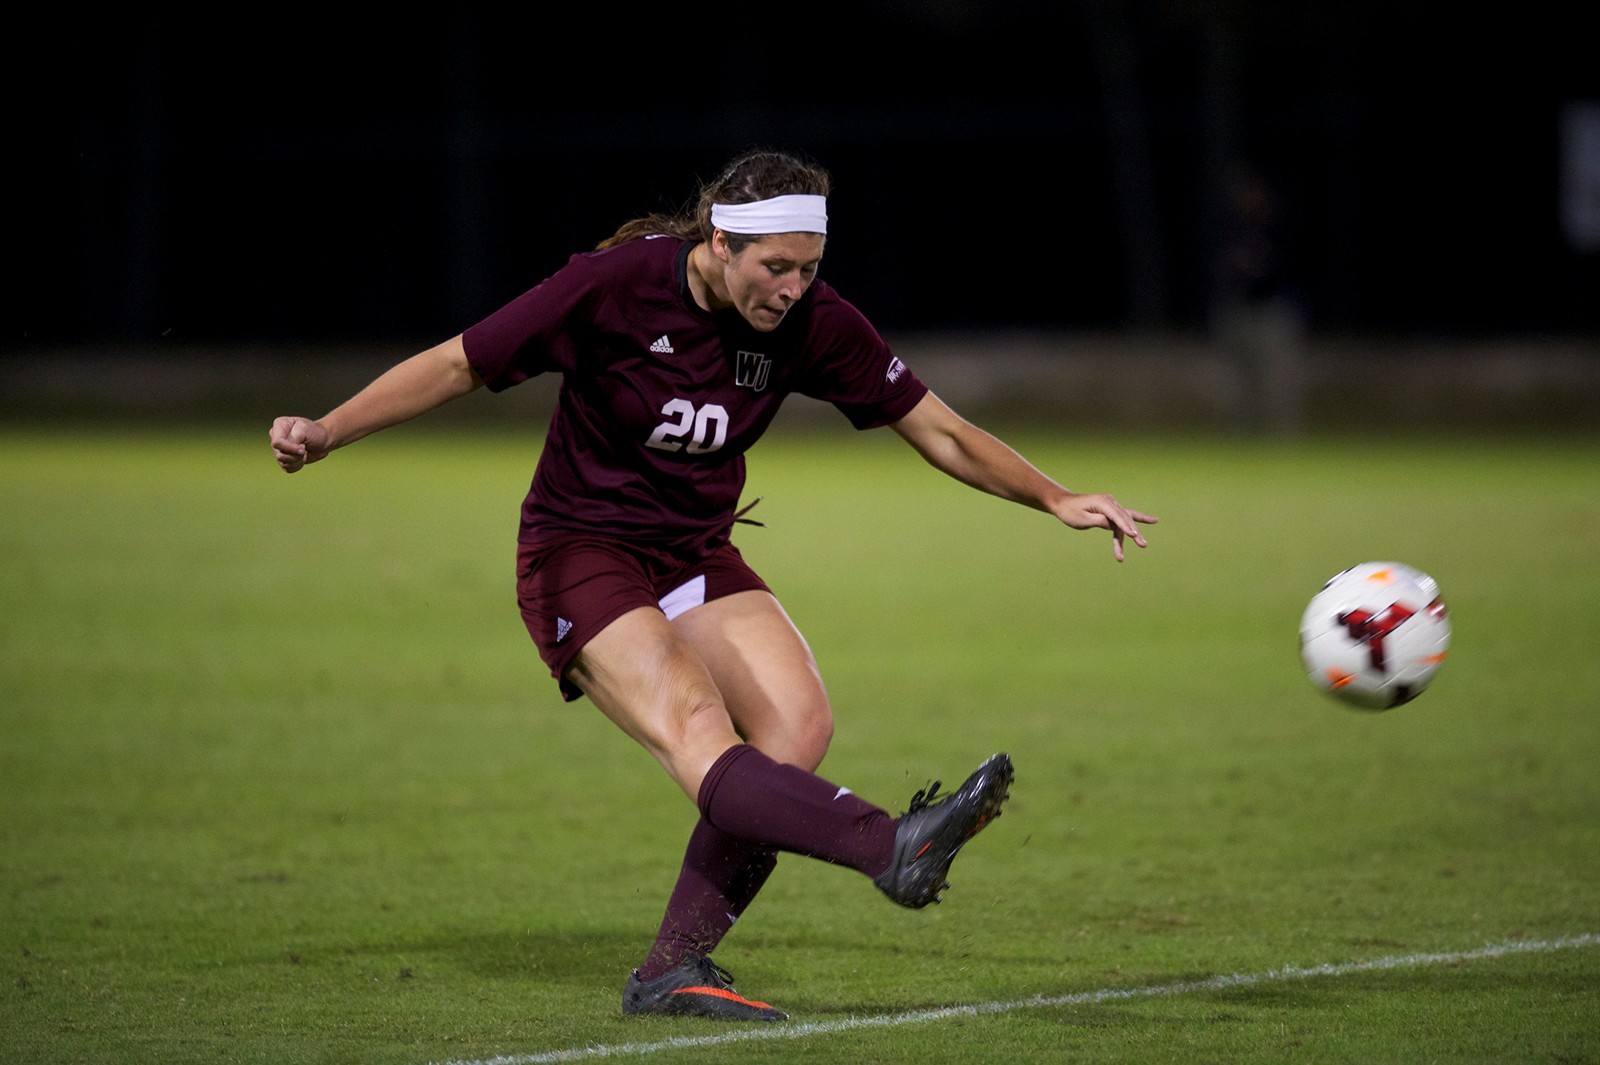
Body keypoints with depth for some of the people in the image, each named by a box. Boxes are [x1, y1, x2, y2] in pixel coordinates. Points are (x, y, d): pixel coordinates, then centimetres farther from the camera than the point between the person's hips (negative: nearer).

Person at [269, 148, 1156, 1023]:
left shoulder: (810, 323, -8)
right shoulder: (613, 286, -19)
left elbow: (936, 431, 3)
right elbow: (457, 365, -10)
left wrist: (1056, 501, -1)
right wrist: (326, 432, -17)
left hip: (697, 556, 5)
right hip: (580, 556, -5)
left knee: (799, 725, -18)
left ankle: (673, 969, -14)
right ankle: (892, 847, -53)